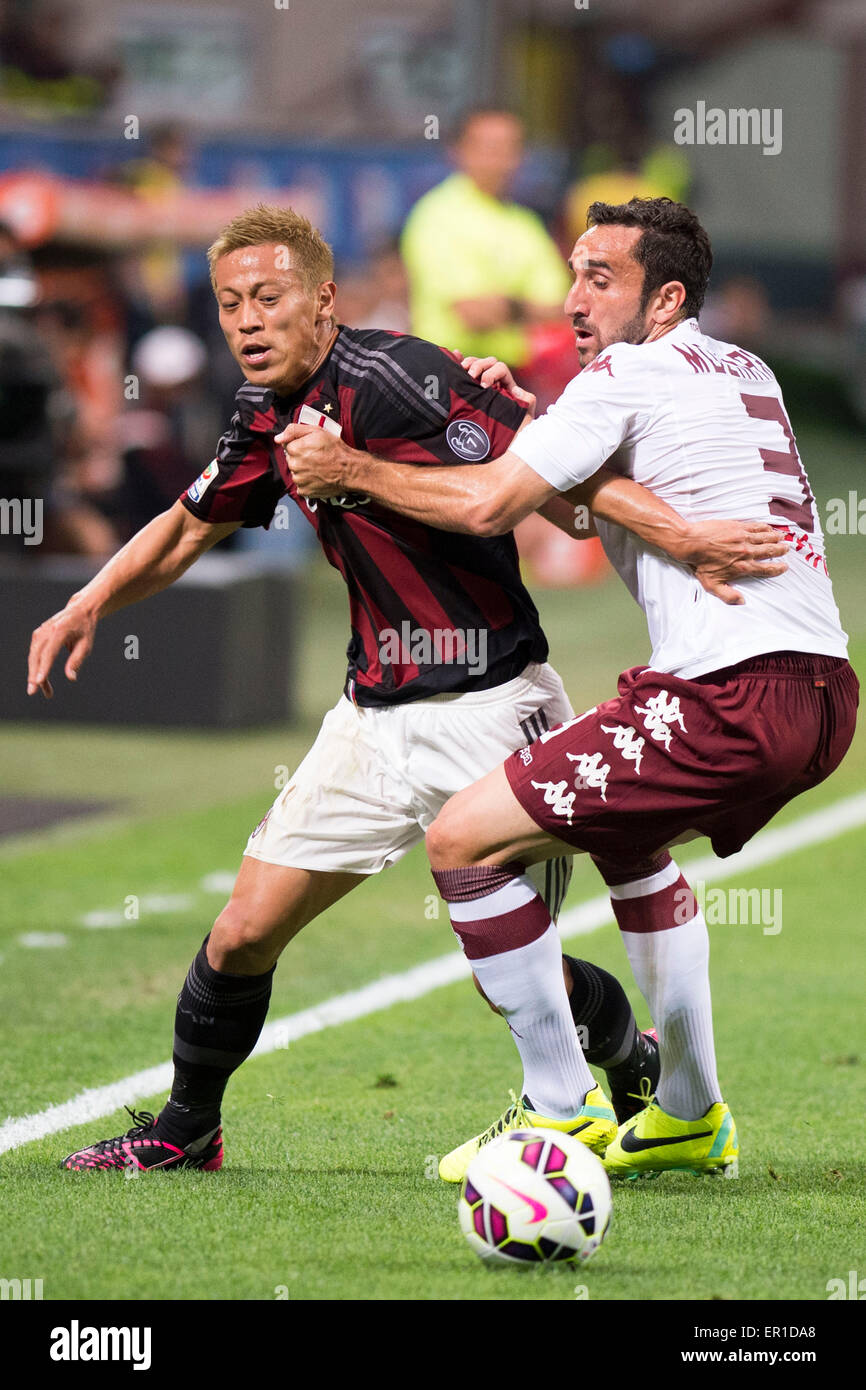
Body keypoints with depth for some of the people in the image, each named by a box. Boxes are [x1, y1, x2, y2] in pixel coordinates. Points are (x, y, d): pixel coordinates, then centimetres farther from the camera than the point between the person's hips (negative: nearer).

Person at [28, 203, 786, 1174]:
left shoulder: (388, 380, -20)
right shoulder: (270, 419, 6)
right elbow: (187, 528, 22)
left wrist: (676, 533, -38)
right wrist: (89, 604, 7)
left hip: (492, 712, -7)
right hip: (375, 718, 7)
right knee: (243, 931, 4)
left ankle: (639, 1066, 26)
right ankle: (185, 1129, 23)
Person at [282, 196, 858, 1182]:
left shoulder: (626, 377, -4)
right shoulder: (747, 375, 22)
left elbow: (487, 505, -10)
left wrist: (351, 469, 3)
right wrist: (529, 418, 20)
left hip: (732, 696, -10)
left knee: (464, 839, -5)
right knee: (626, 833, 36)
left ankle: (560, 1112, 0)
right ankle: (689, 1116, 36)